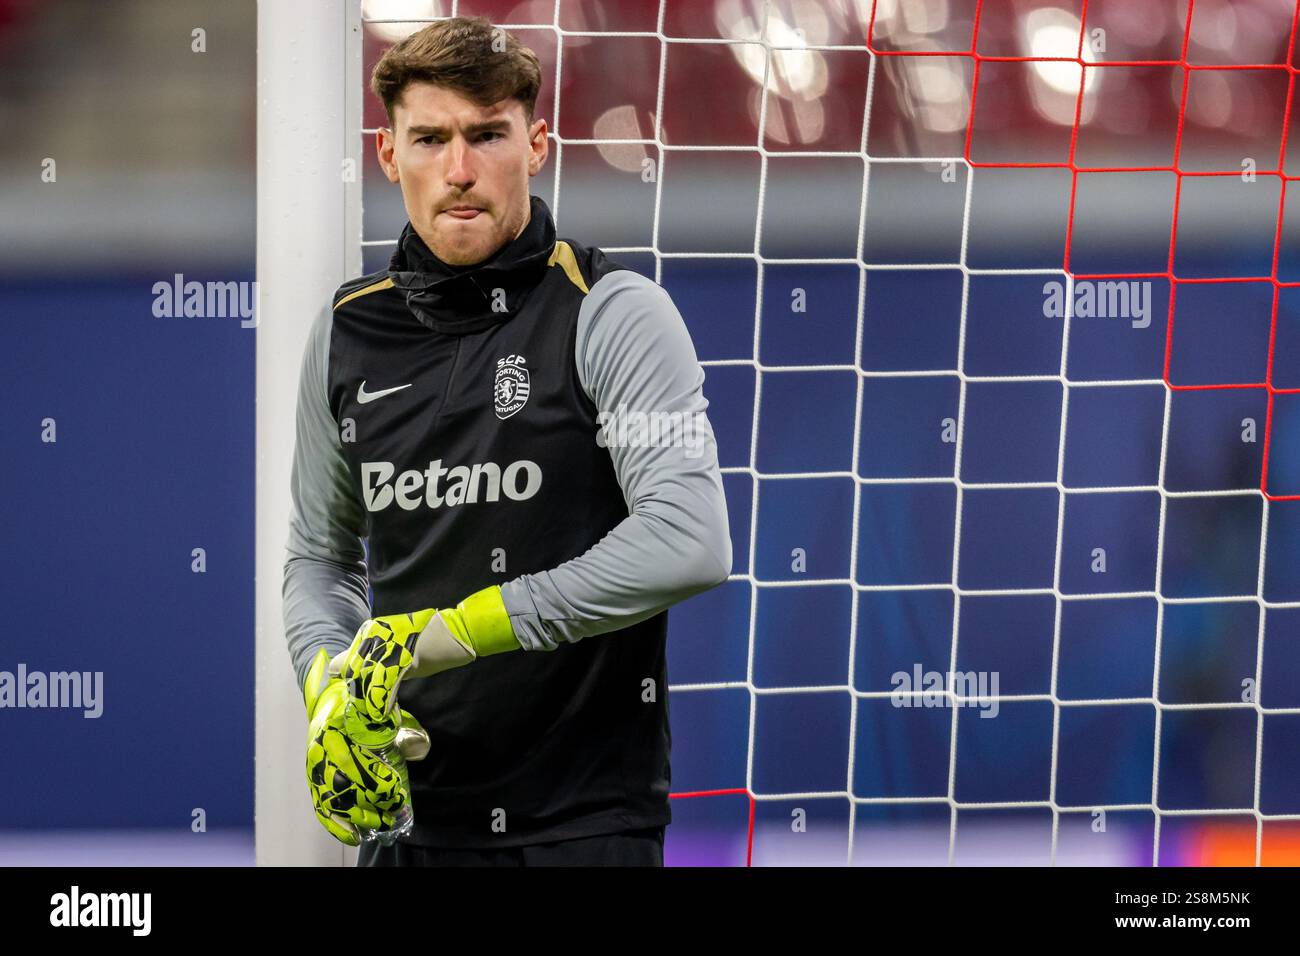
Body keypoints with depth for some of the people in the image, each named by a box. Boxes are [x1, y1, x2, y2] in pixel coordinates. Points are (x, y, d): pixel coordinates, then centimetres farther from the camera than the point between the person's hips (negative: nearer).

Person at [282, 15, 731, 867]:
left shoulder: (613, 312, -10)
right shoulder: (349, 334, 7)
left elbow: (689, 544, -22)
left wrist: (446, 632, -21)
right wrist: (331, 689, -4)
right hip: (406, 814, 5)